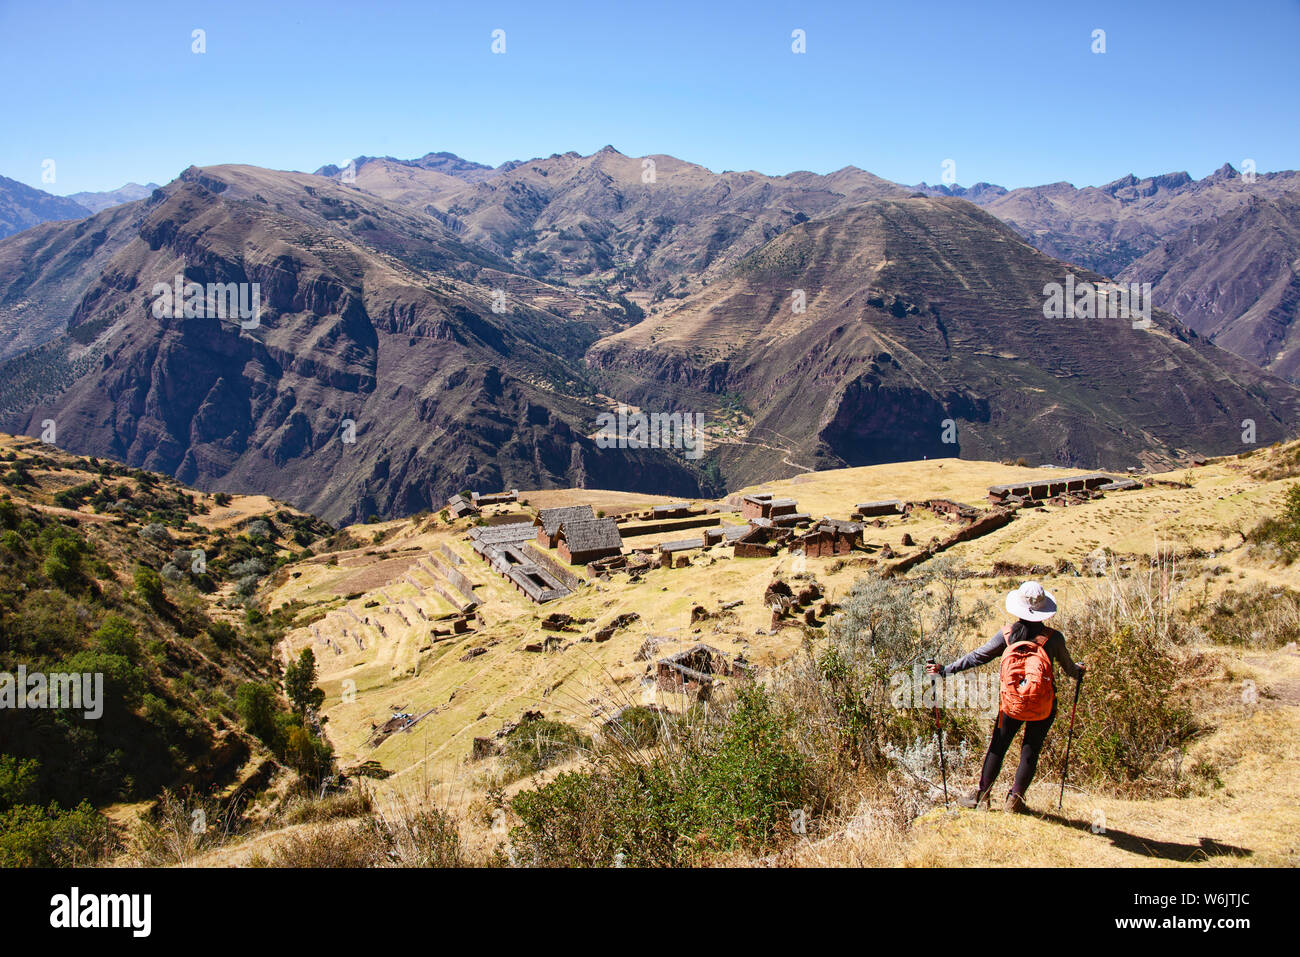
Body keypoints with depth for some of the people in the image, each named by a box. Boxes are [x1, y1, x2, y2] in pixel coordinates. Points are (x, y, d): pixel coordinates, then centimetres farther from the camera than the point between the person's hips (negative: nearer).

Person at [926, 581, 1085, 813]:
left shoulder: (1007, 634, -8)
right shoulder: (1054, 637, -8)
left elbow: (977, 657, -6)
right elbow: (1069, 667, 9)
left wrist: (945, 670, 1)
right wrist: (1078, 672, 33)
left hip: (1011, 703, 0)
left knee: (997, 748, 13)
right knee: (1030, 750, 14)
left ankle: (981, 794, 19)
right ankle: (1015, 798, 17)